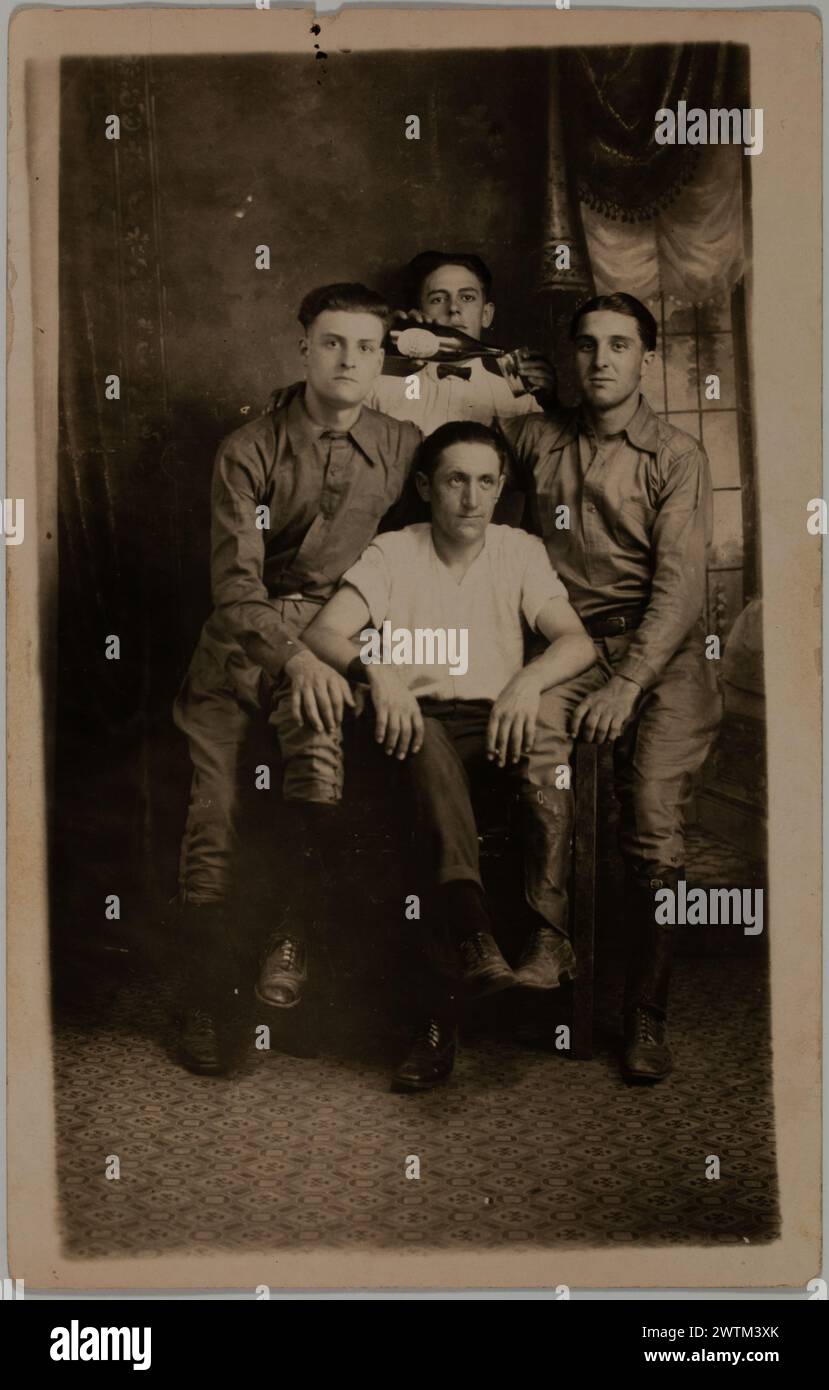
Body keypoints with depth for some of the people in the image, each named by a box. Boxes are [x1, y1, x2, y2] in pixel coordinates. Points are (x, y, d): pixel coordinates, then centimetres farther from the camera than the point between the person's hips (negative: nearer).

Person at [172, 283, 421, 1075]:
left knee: (319, 741, -31)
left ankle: (296, 936, -14)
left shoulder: (401, 448, 4)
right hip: (242, 641, 0)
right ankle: (205, 1004, 11)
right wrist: (293, 657, -29)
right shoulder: (248, 451, -3)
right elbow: (234, 580, -12)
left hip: (330, 634, 1)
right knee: (212, 824, -5)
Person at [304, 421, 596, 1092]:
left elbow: (578, 641, -3)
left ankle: (550, 931, -38)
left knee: (549, 736, -33)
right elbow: (323, 631, -5)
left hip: (499, 721, 2)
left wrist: (529, 680, -25)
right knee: (426, 740, -37)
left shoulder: (520, 550, 11)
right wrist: (378, 671, -27)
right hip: (420, 723, -1)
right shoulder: (392, 553, 8)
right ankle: (472, 935, -51)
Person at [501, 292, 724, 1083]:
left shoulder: (676, 456, 5)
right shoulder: (538, 440, 15)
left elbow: (679, 585, -6)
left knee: (653, 819, -19)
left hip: (660, 650, -2)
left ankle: (646, 1017, -6)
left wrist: (628, 684, -16)